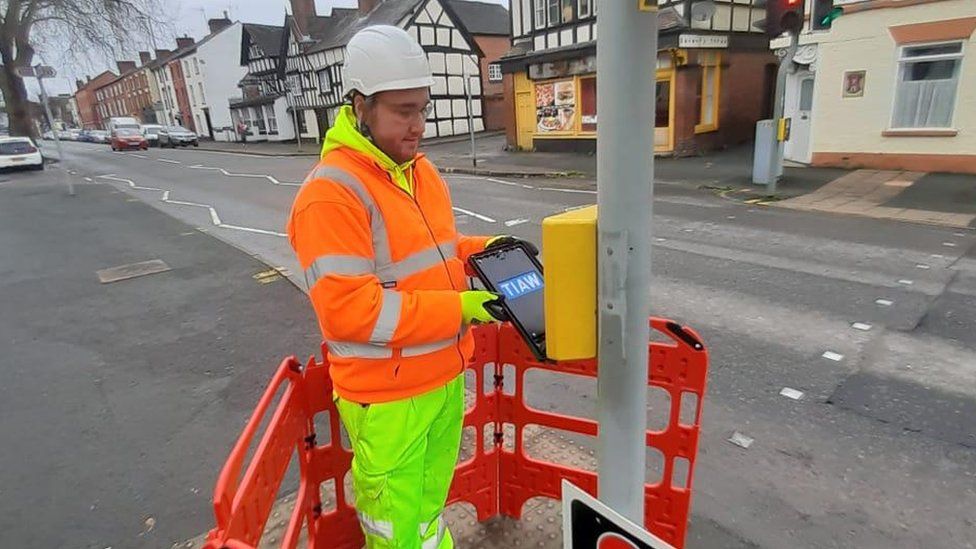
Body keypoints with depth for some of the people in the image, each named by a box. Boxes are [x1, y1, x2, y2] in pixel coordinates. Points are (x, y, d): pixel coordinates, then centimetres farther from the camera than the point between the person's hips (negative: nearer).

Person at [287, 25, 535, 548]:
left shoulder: (421, 171, 6)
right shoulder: (331, 192, -22)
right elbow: (347, 311, -27)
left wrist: (483, 251, -2)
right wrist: (457, 309, -26)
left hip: (445, 375, 8)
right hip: (386, 394, -7)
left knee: (431, 497, 28)